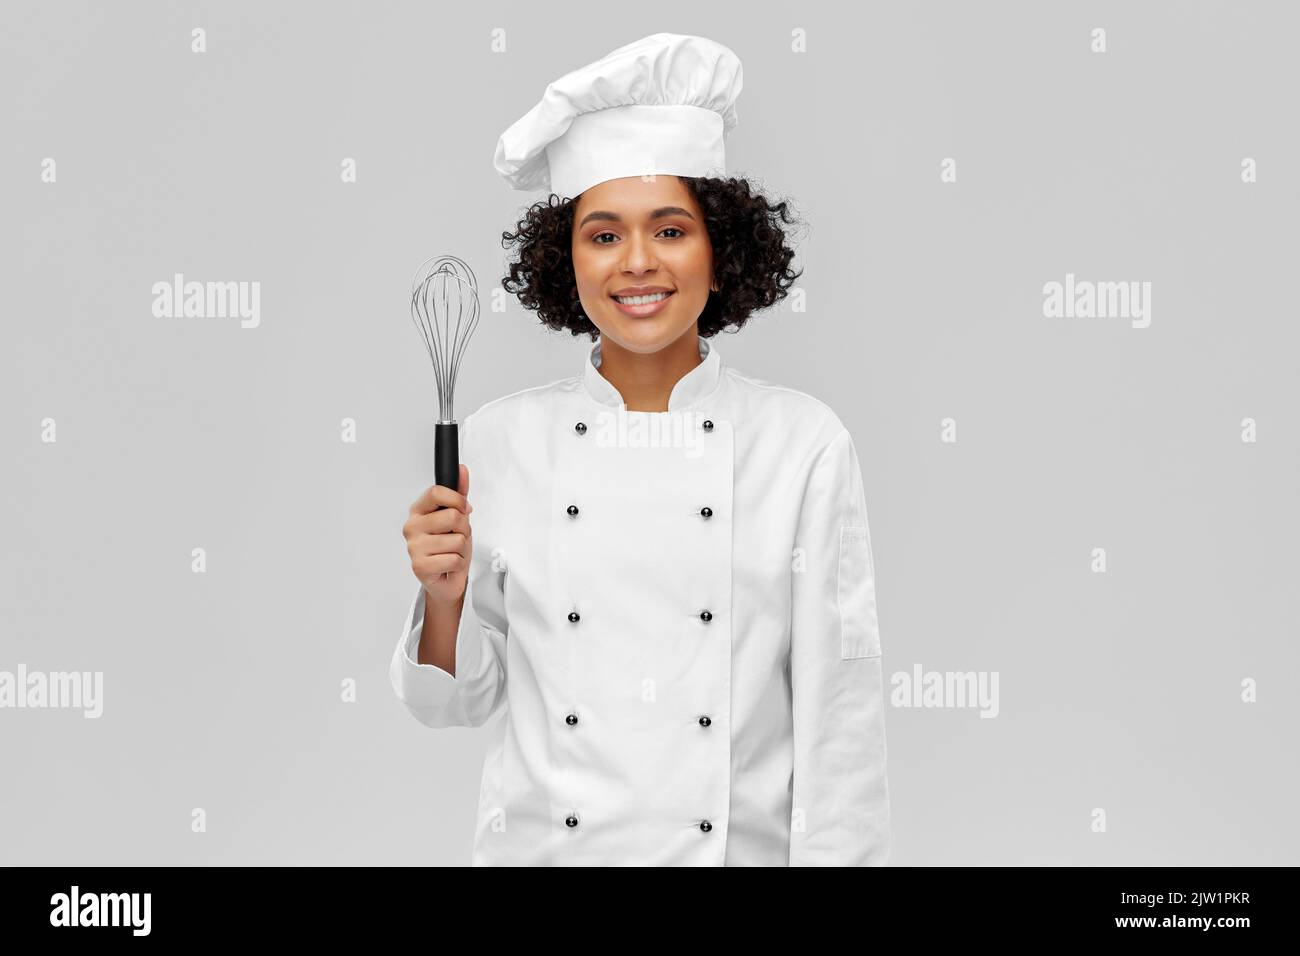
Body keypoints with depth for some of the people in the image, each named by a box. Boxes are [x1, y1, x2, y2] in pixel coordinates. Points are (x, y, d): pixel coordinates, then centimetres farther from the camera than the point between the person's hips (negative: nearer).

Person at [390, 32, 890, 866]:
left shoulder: (804, 444, -8)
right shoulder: (498, 443, -4)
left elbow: (838, 710, -7)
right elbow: (461, 702, 2)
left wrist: (833, 855, -11)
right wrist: (445, 597, -15)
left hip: (737, 845, -1)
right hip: (544, 843, 1)